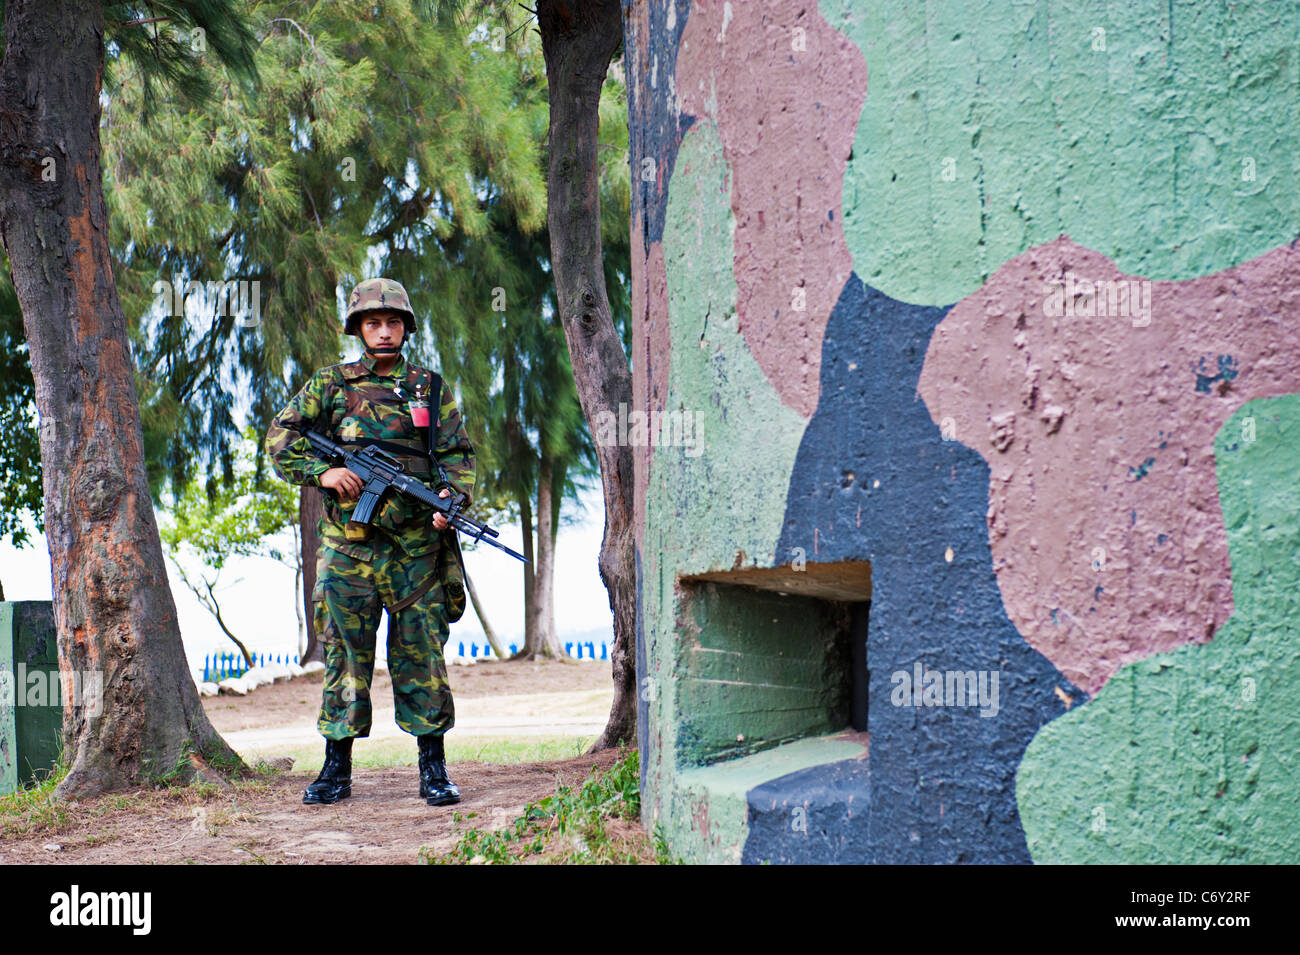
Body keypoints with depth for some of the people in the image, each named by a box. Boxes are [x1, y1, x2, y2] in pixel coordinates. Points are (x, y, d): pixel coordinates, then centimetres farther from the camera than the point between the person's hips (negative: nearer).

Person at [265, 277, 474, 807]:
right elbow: (280, 436, 7)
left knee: (421, 654, 0)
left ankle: (434, 771, 6)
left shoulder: (431, 388, 10)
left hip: (415, 546, 0)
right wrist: (322, 471, -8)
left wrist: (452, 496, -11)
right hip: (347, 544, 0)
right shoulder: (332, 384, 9)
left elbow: (459, 454, 8)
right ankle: (336, 769, 14)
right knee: (344, 654, 5)